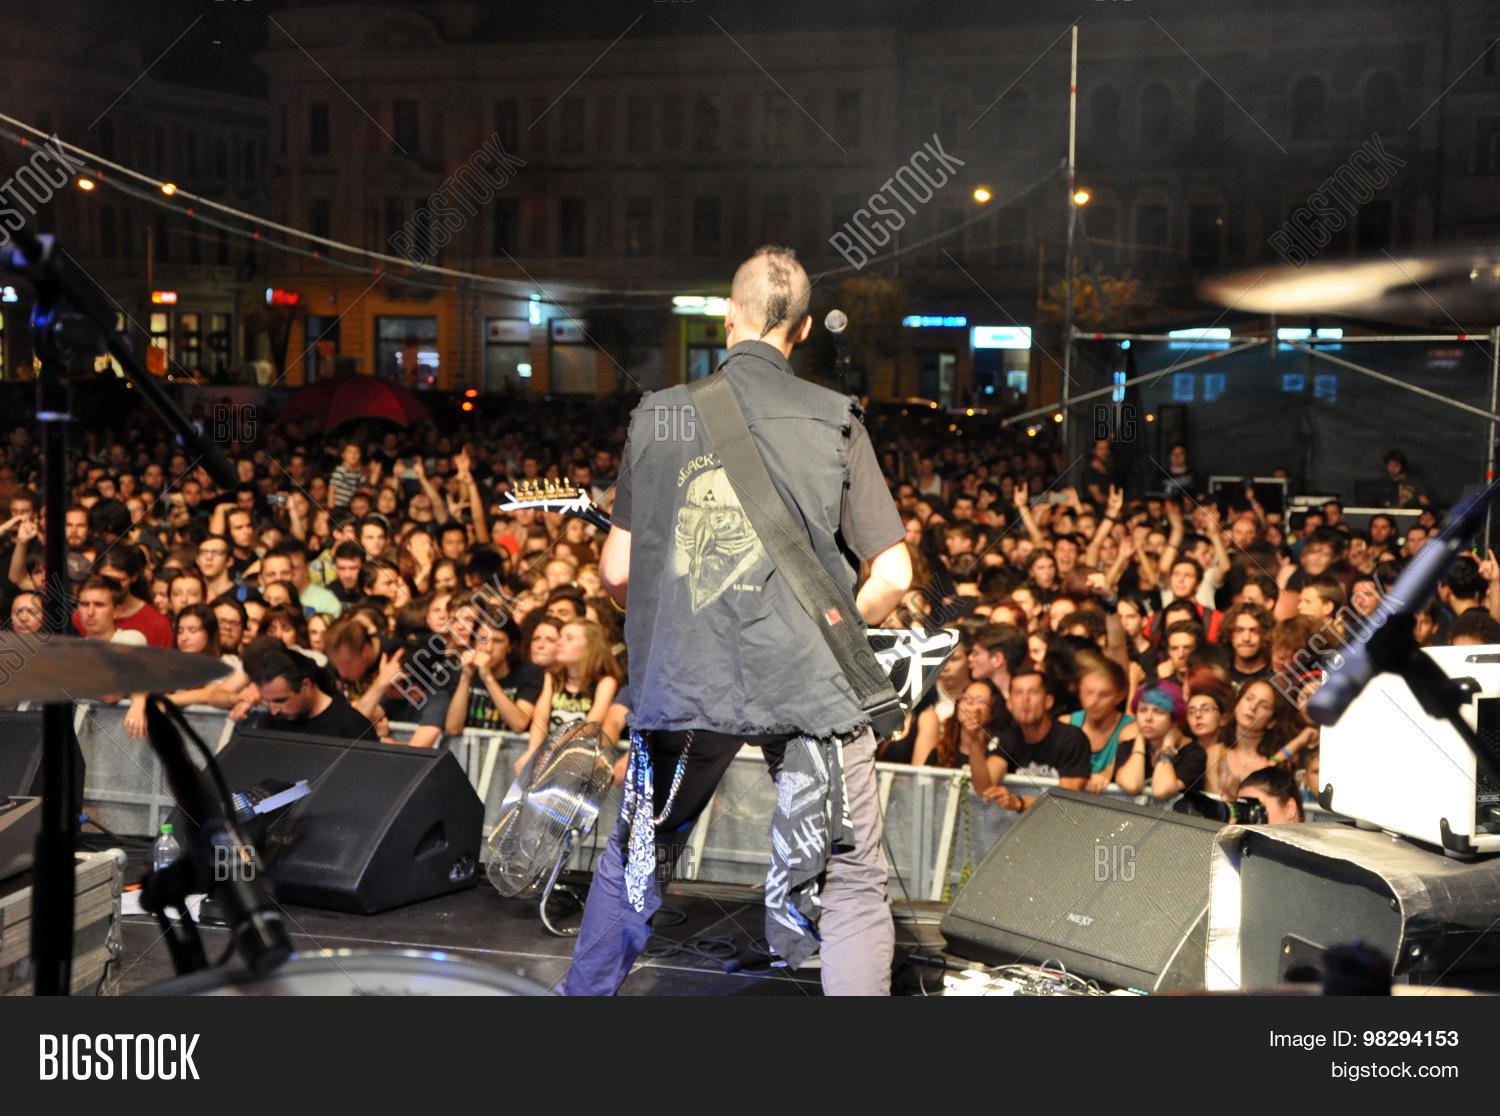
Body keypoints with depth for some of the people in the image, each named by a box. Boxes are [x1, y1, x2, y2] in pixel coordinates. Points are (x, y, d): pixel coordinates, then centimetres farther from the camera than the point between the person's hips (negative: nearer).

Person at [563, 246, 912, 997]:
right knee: (853, 883, 6)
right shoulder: (832, 420, -1)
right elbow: (893, 576, -2)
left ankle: (585, 991, 34)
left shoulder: (657, 416, 5)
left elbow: (616, 574, 7)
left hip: (682, 681, 3)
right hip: (806, 683, -2)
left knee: (637, 850, 23)